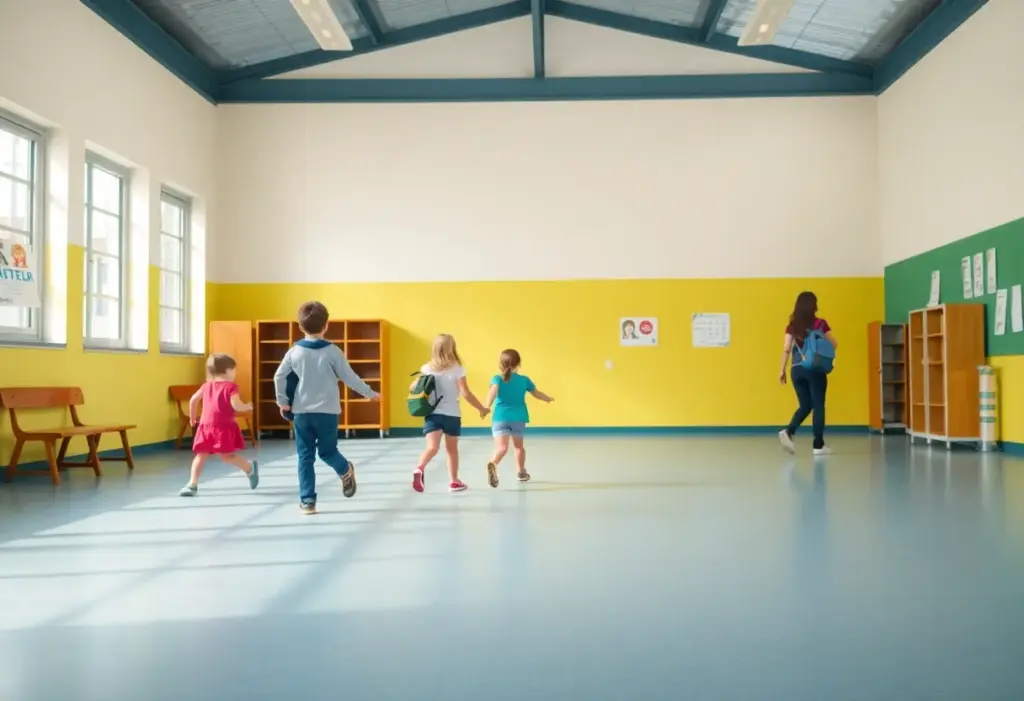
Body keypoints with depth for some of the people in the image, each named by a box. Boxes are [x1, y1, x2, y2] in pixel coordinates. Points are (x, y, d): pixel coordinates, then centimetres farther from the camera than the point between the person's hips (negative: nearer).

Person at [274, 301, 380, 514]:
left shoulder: (294, 351, 1)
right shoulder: (332, 351, -5)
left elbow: (279, 377, 1)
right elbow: (349, 377, -1)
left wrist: (282, 402, 12)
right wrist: (370, 393, 12)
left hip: (301, 412, 2)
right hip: (327, 411, -2)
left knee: (305, 456, 6)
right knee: (327, 451, 17)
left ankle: (307, 500, 9)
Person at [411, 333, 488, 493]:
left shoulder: (427, 368, 0)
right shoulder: (457, 369, -8)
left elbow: (412, 388, 2)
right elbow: (465, 393, -11)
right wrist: (482, 408, -2)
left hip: (432, 414, 1)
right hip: (452, 414, -1)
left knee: (432, 447, -10)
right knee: (451, 449, 16)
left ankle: (419, 469, -39)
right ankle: (454, 482, 25)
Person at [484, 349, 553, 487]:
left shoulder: (498, 379, 1)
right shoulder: (524, 379, 9)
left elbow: (494, 391, -22)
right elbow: (537, 393, 22)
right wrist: (549, 399, 41)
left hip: (501, 417, -2)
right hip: (518, 418, 2)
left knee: (502, 447, -18)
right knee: (519, 445, 24)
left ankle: (492, 464, -47)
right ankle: (521, 472, 38)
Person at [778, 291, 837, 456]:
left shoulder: (792, 325, 2)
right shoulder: (821, 324, -4)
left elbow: (786, 349, -1)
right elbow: (834, 345, -1)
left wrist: (782, 370, 4)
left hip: (796, 369, 3)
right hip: (815, 369, -3)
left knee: (805, 405, 15)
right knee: (818, 406, 6)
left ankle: (788, 431, -8)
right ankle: (818, 445, 7)